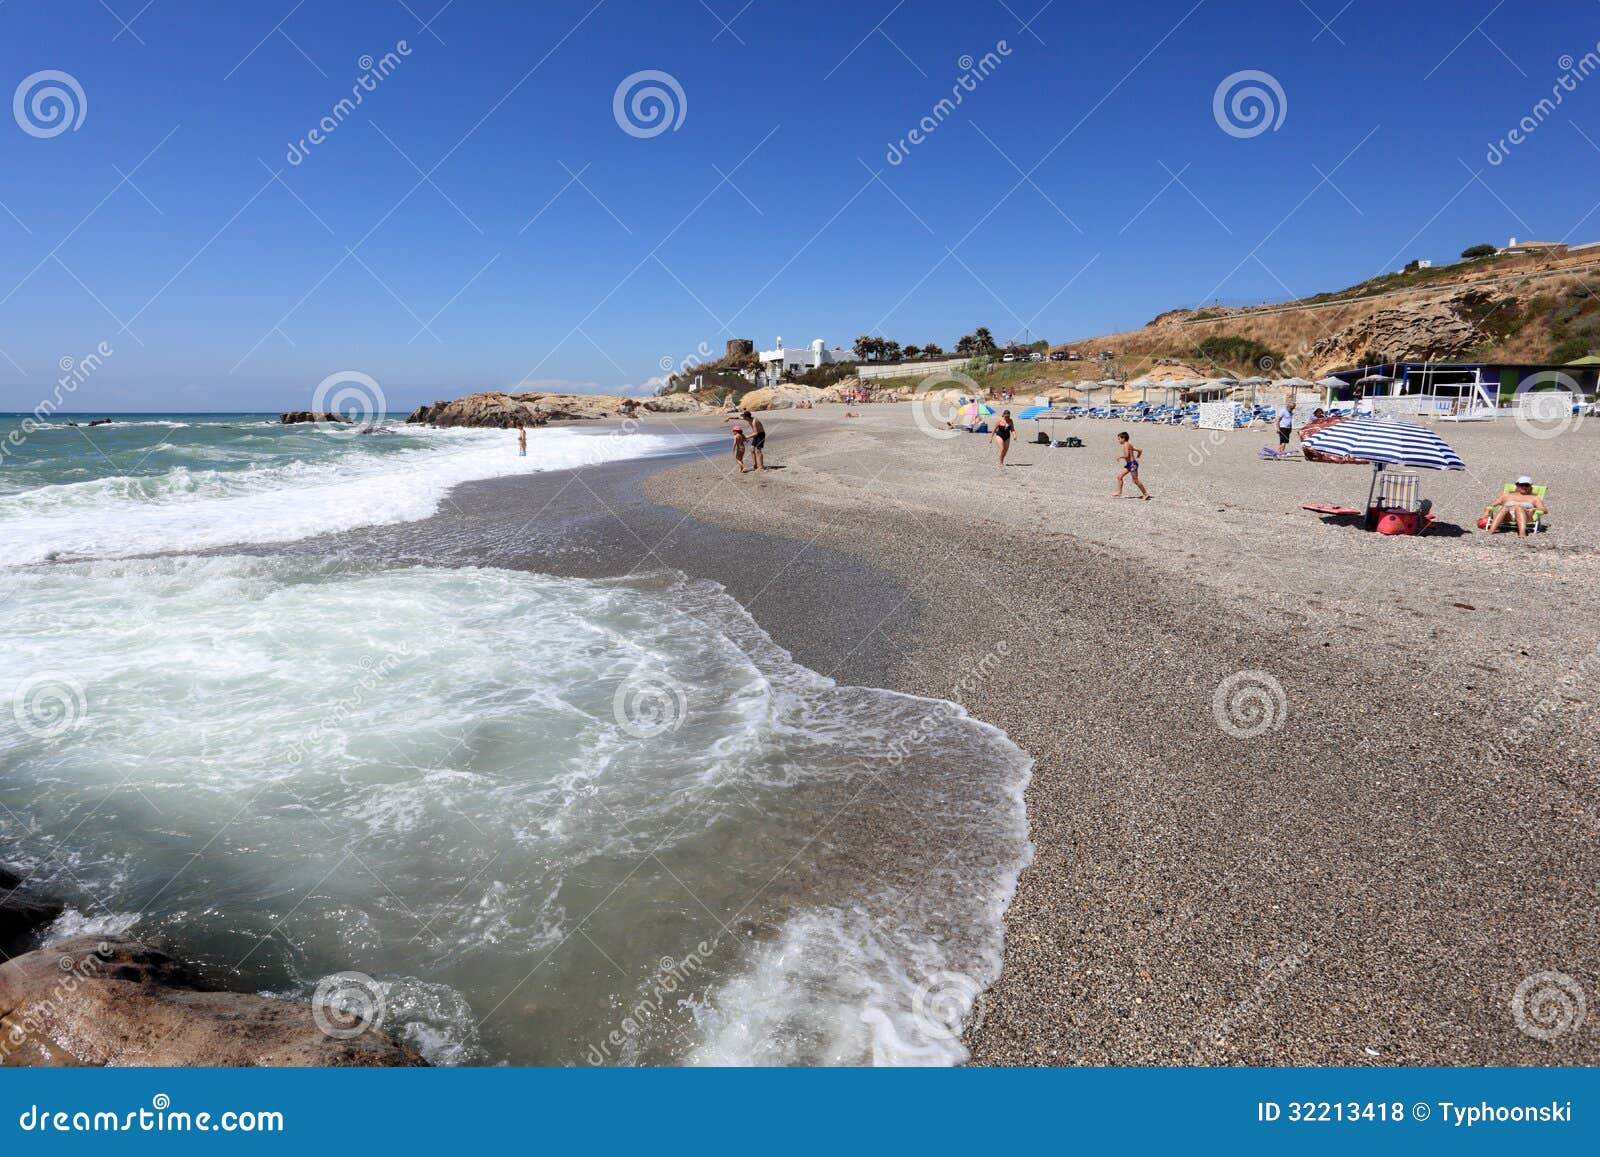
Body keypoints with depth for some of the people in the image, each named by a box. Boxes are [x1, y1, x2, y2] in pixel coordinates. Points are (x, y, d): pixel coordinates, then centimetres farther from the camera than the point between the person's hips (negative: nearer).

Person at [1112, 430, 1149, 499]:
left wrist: (1119, 456, -9)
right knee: (1119, 476, 10)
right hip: (1129, 464, 11)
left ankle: (1146, 494, 4)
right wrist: (1137, 458, 20)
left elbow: (1126, 455, -25)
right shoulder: (1129, 444, 14)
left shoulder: (1126, 445, -14)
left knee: (1135, 481, -4)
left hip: (1132, 464, -11)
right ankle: (1119, 492, 13)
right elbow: (1139, 450, 16)